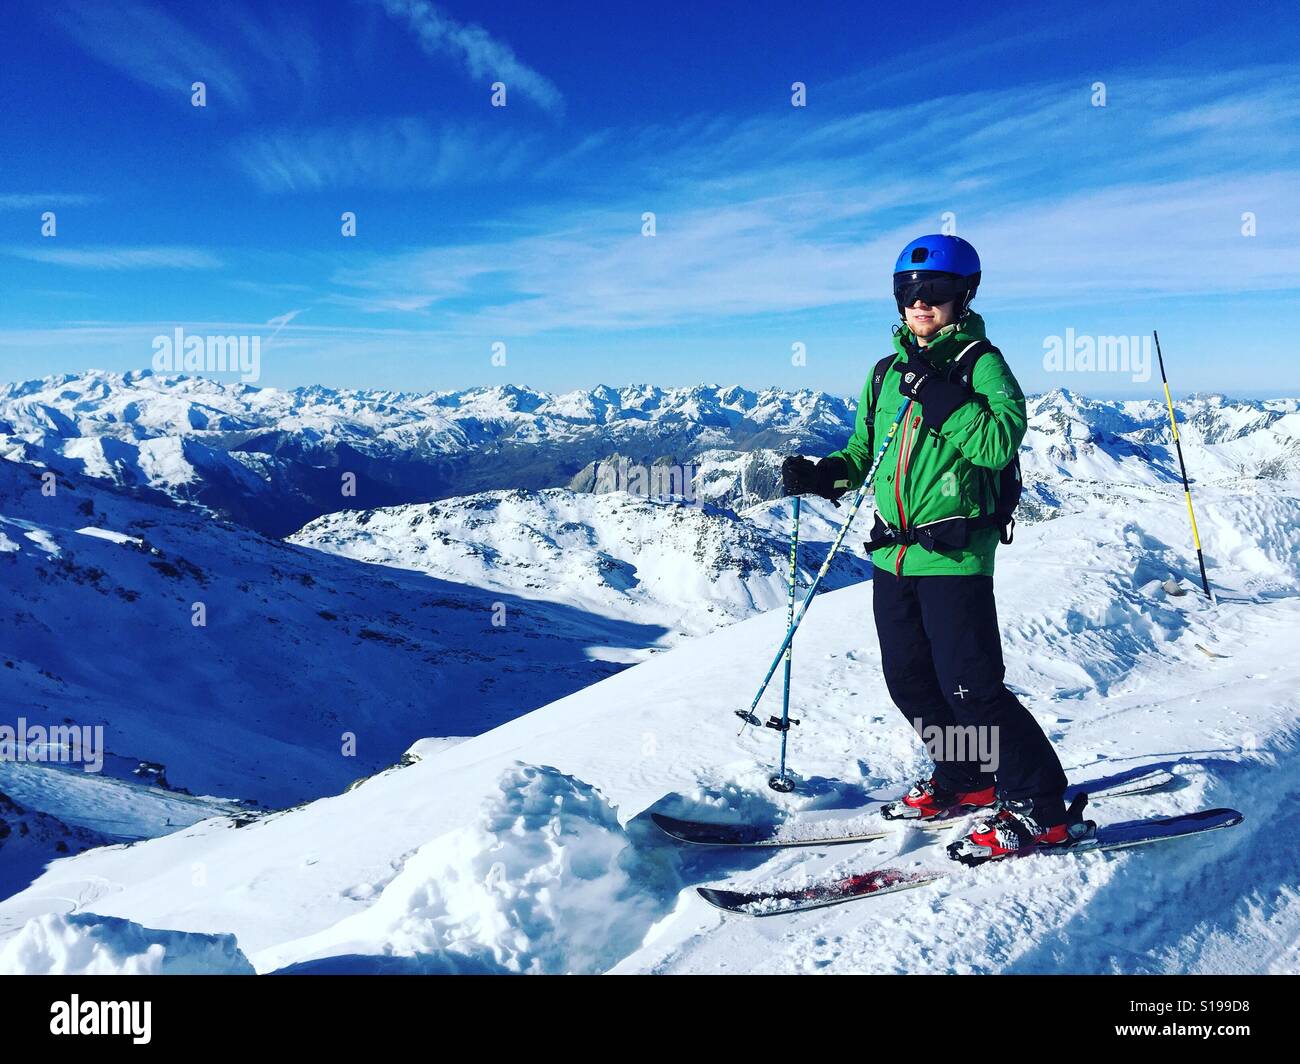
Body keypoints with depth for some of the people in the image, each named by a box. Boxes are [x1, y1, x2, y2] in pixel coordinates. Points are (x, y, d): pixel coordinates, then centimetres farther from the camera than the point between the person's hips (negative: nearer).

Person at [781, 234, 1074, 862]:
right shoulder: (887, 373, 14)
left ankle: (1040, 808, 6)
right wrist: (822, 475, 3)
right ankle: (965, 780, 33)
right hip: (893, 555, 7)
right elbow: (863, 452, 21)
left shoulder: (980, 363, -5)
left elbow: (1001, 442, -19)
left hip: (955, 556, -7)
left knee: (969, 686, -8)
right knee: (910, 682, 14)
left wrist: (943, 398, -24)